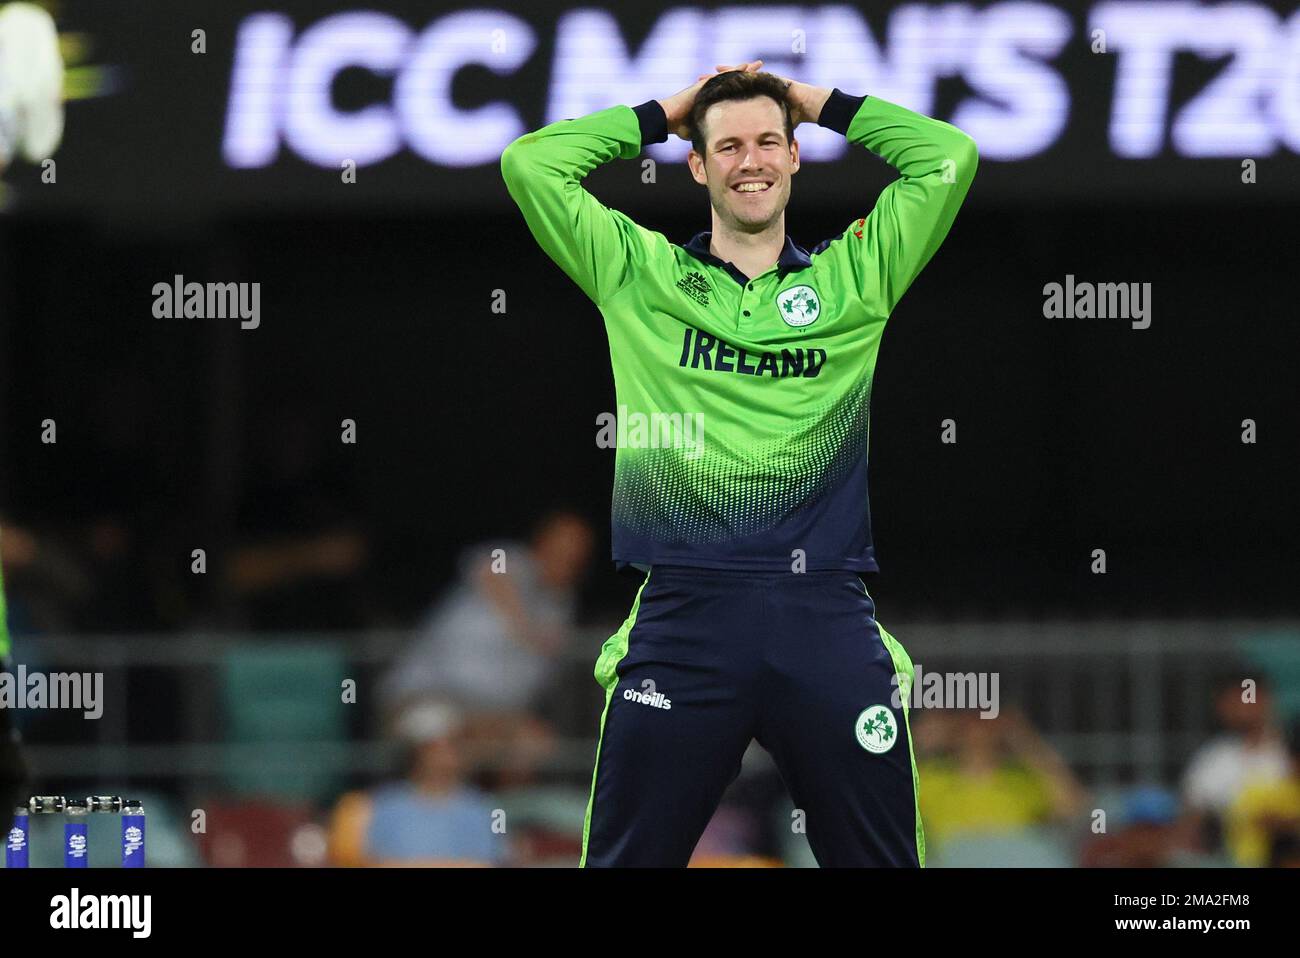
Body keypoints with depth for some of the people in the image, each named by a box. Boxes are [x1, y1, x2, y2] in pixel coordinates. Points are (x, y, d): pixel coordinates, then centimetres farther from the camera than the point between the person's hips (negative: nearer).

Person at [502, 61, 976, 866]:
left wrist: (823, 105, 16)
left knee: (879, 855, 3)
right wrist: (664, 114, 15)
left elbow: (949, 159, 11)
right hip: (684, 615, -1)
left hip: (827, 615, 1)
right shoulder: (640, 277, 13)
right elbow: (530, 164, 9)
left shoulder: (853, 278, 15)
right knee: (629, 857, 0)